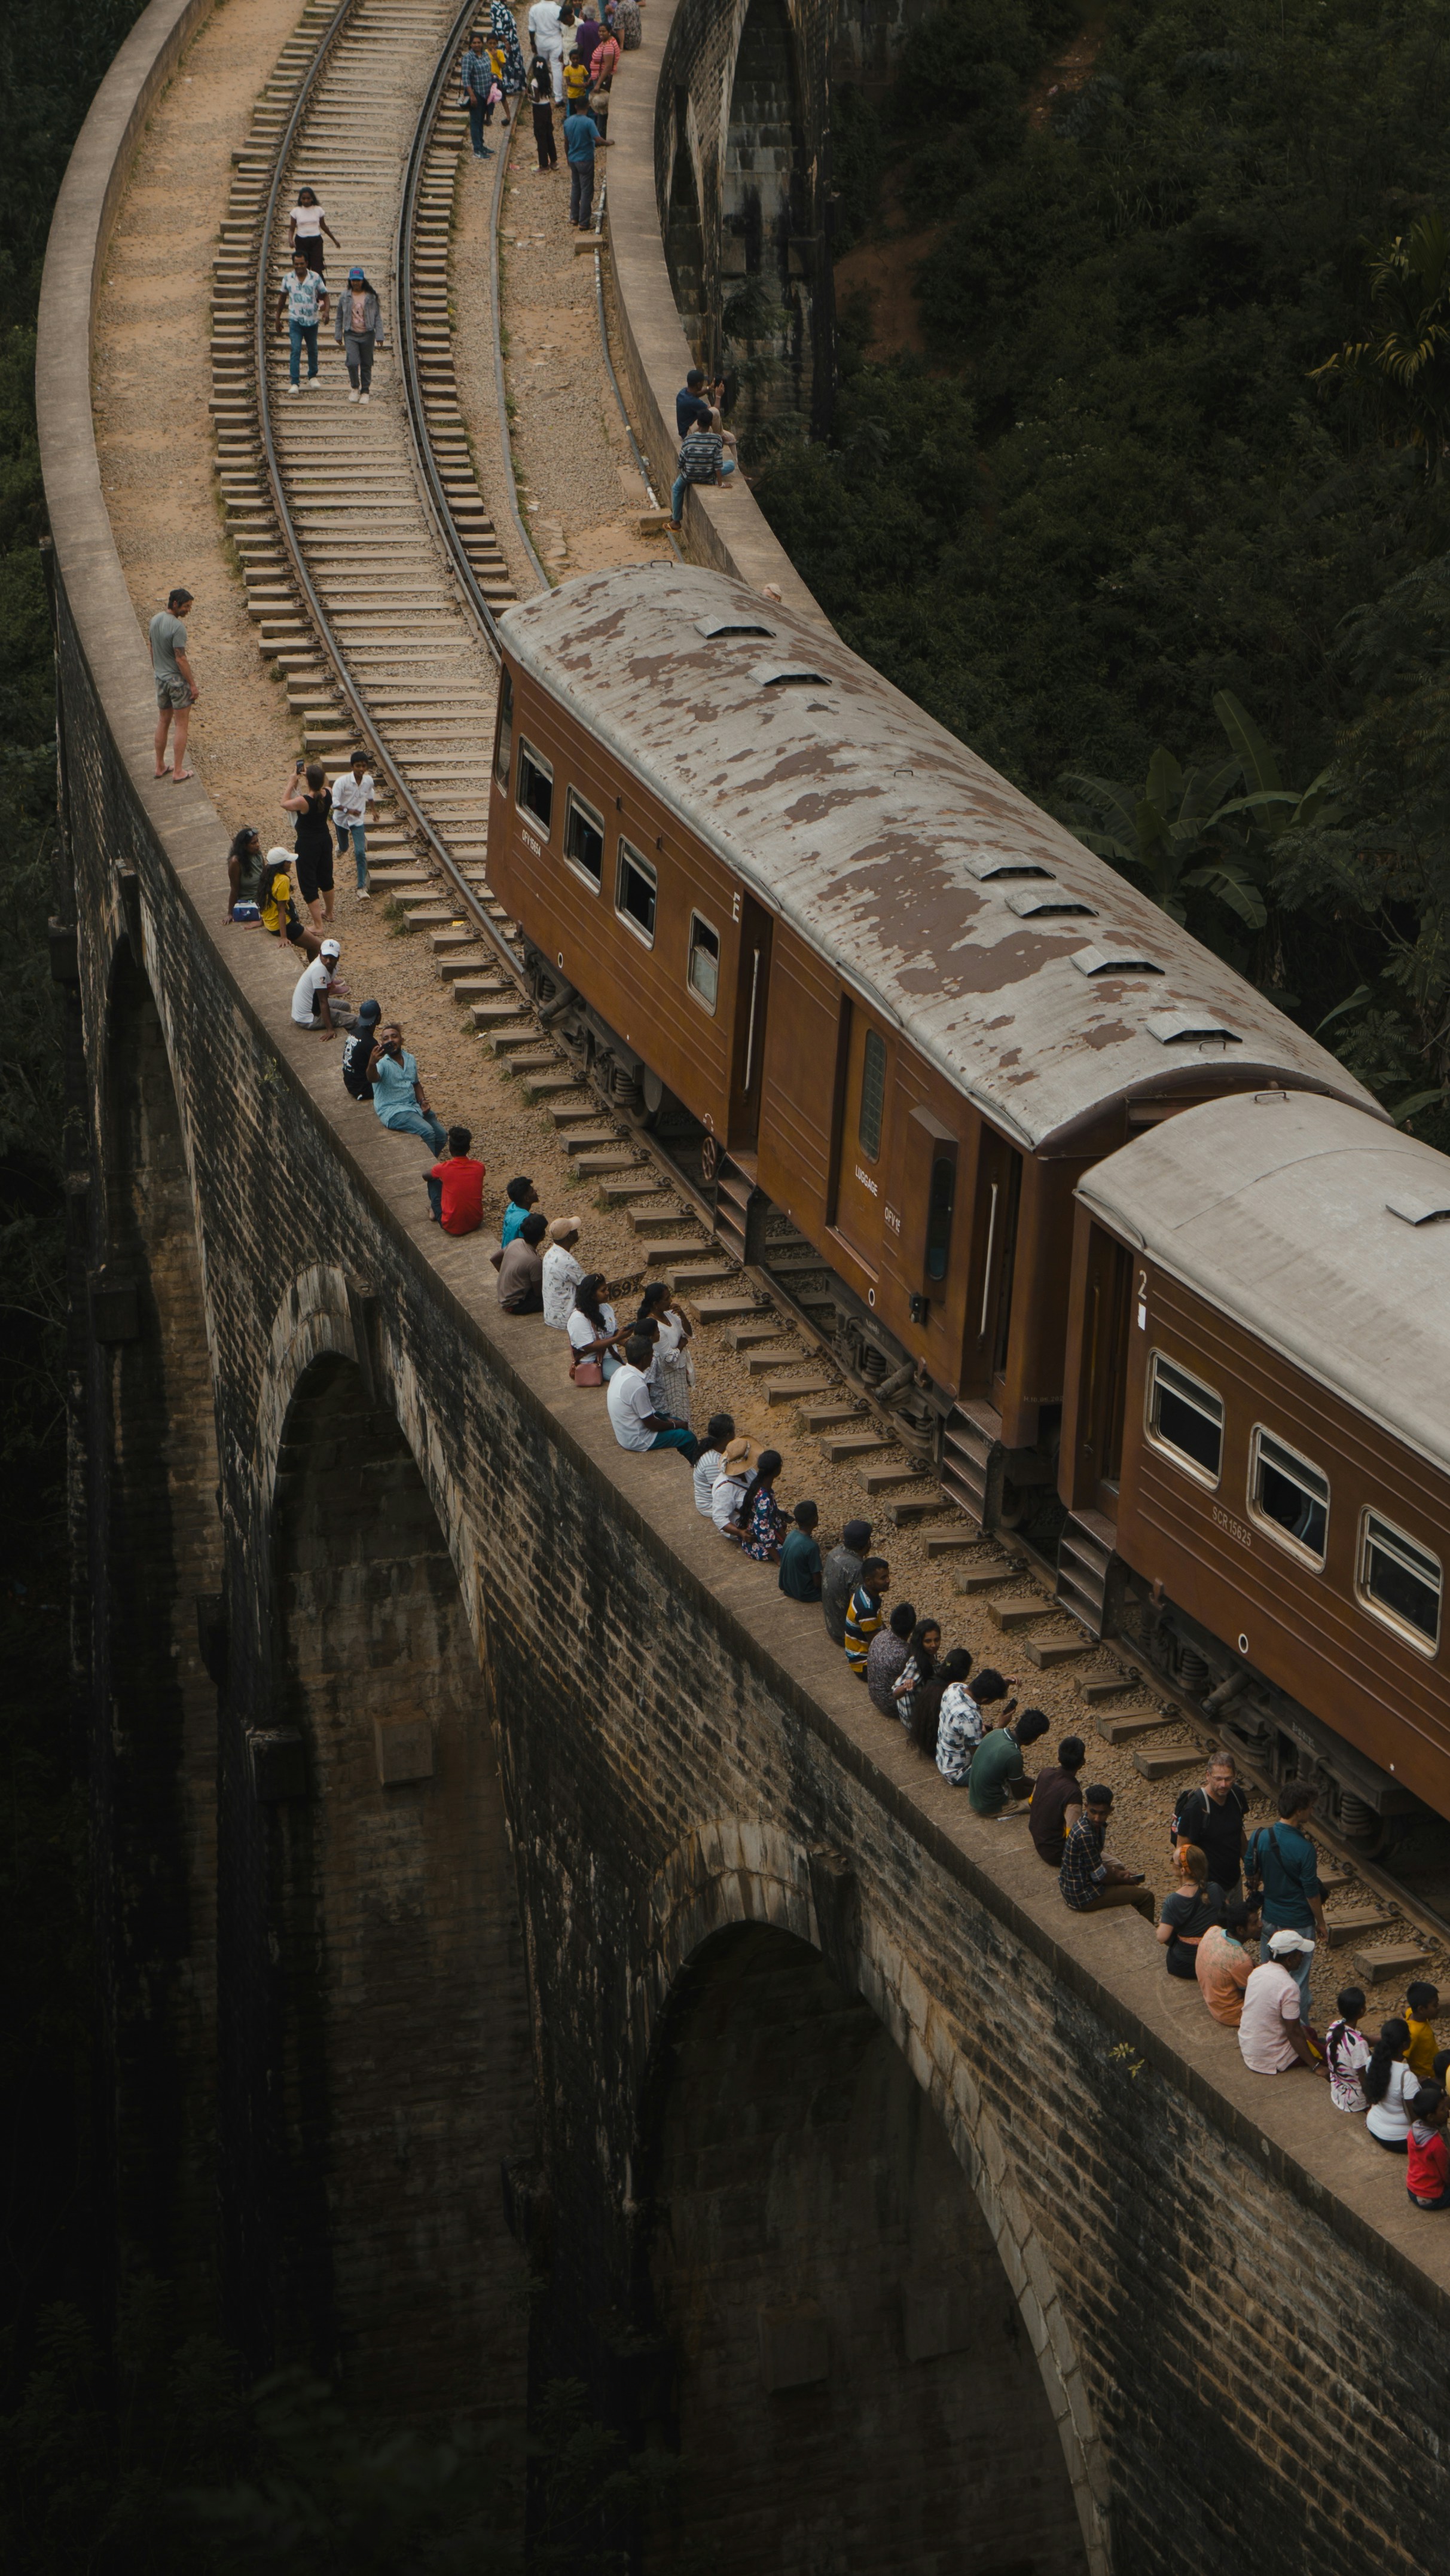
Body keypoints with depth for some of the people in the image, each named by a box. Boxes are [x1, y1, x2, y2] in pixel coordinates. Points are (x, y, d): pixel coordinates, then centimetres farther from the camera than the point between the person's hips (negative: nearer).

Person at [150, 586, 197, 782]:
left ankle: (160, 767, 25)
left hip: (161, 678, 8)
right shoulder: (178, 627, -22)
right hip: (178, 679, -8)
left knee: (163, 722, 18)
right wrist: (193, 685, -16)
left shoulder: (155, 620, 4)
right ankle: (178, 772, 3)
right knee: (181, 725, 1)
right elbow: (181, 659, -22)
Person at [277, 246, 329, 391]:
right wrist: (278, 318, 13)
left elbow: (324, 295, 2)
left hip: (312, 320, 1)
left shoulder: (315, 277, -5)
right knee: (296, 351, -13)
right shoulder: (288, 278, -2)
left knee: (312, 350, 16)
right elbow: (282, 298, 10)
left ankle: (312, 376, 36)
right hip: (295, 320, -1)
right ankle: (295, 383, -15)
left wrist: (326, 310, -17)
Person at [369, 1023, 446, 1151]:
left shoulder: (410, 1059, 11)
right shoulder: (381, 1062, -12)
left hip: (414, 1106, 7)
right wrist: (372, 1064, -56)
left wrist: (422, 1101, 5)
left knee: (441, 1135, -1)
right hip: (393, 1111, -7)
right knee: (427, 1132, -26)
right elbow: (373, 1078, -34)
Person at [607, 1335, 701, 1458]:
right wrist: (674, 1425, -4)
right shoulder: (637, 1386, -32)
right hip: (637, 1441, -9)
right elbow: (651, 1424, -22)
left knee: (676, 1422, 23)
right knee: (689, 1439, 4)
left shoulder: (620, 1372, -4)